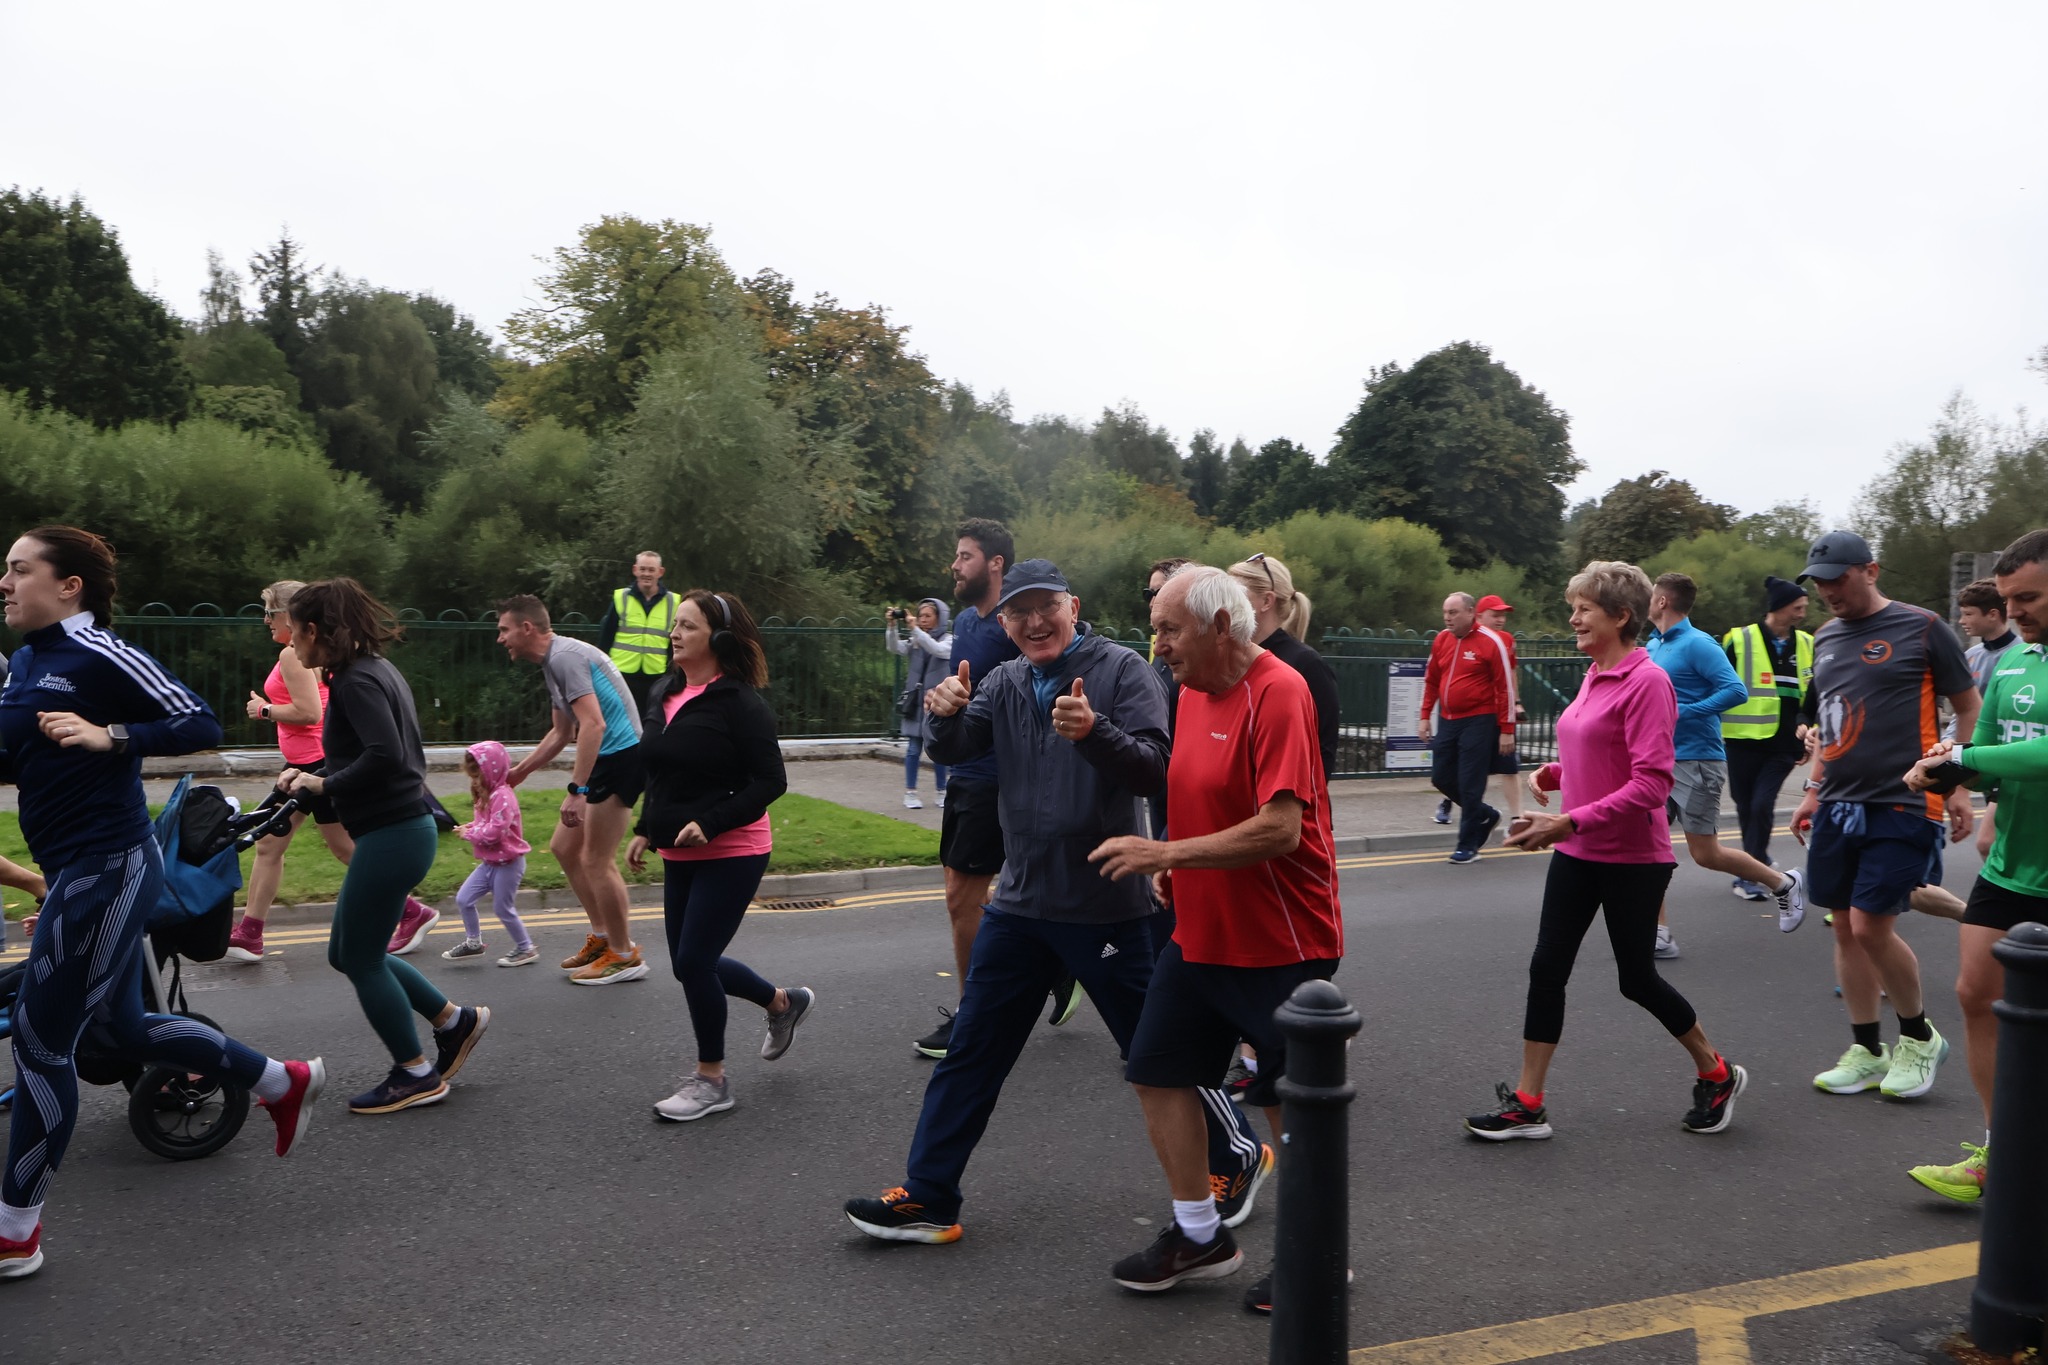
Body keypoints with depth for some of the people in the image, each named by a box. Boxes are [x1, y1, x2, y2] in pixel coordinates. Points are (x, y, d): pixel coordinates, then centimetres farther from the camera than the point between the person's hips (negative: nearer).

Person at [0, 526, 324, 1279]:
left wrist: (110, 736, -25)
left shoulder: (98, 653, -13)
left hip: (108, 868, -10)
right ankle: (285, 1083, 35)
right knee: (129, 1026, 19)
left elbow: (201, 724, -15)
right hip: (81, 869, 10)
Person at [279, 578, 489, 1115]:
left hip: (392, 834, -10)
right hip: (401, 828, 10)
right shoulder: (375, 669, 14)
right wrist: (312, 774, 12)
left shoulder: (358, 680, -17)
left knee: (361, 960, 3)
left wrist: (325, 785, -16)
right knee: (347, 953, 18)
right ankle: (456, 1020, 24)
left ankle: (416, 1075, 15)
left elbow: (385, 756, -29)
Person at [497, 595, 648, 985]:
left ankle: (625, 956, 8)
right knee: (564, 847, 15)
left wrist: (577, 790, -29)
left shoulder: (565, 657, -17)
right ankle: (602, 936, 25)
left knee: (596, 861, -4)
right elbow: (561, 733, 28)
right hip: (606, 759, 10)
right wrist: (520, 771, 33)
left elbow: (593, 724, -27)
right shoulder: (552, 663, 16)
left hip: (621, 756, -10)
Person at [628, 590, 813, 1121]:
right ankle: (783, 1002, 37)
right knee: (692, 964, 13)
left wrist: (709, 824, -25)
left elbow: (770, 781, -18)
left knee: (693, 961, -7)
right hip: (680, 856, 8)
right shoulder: (664, 694, 7)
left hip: (731, 854, -8)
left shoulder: (739, 702, -16)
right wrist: (646, 831, 12)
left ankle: (710, 1078, 13)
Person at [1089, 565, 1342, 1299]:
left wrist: (1166, 853, -24)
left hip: (1280, 942, -9)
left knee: (1288, 1101, 5)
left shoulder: (1277, 693, -20)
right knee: (1158, 1072, 11)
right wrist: (1174, 870, 2)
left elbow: (1281, 828, -27)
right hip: (1200, 931, 9)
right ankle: (1198, 1234, 28)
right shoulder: (1194, 690, 7)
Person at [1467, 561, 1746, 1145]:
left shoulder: (1646, 681, -17)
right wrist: (1550, 773, 3)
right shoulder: (1594, 676, 9)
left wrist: (1571, 821, -29)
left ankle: (1717, 1075, 32)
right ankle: (1526, 1104, 11)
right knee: (1547, 968, 4)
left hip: (1632, 859, -8)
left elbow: (1651, 783, -23)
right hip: (1577, 853, 8)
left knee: (1637, 978, 7)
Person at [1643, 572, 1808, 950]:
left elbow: (1736, 691, -21)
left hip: (1695, 761, -7)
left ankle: (1784, 884, 24)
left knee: (1705, 854, 0)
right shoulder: (1652, 646, 11)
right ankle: (1658, 934, 7)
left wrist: (1680, 714, -22)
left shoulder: (1697, 644, -13)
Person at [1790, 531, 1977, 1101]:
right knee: (1845, 928, 7)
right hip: (1838, 806, 6)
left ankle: (1919, 1037, 15)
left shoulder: (1922, 628, -5)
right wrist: (1814, 791, 18)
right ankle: (1866, 1052, 19)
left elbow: (1969, 709, 0)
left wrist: (1959, 786, -7)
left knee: (1871, 926, -9)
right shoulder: (1826, 637, 13)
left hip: (1902, 805, -6)